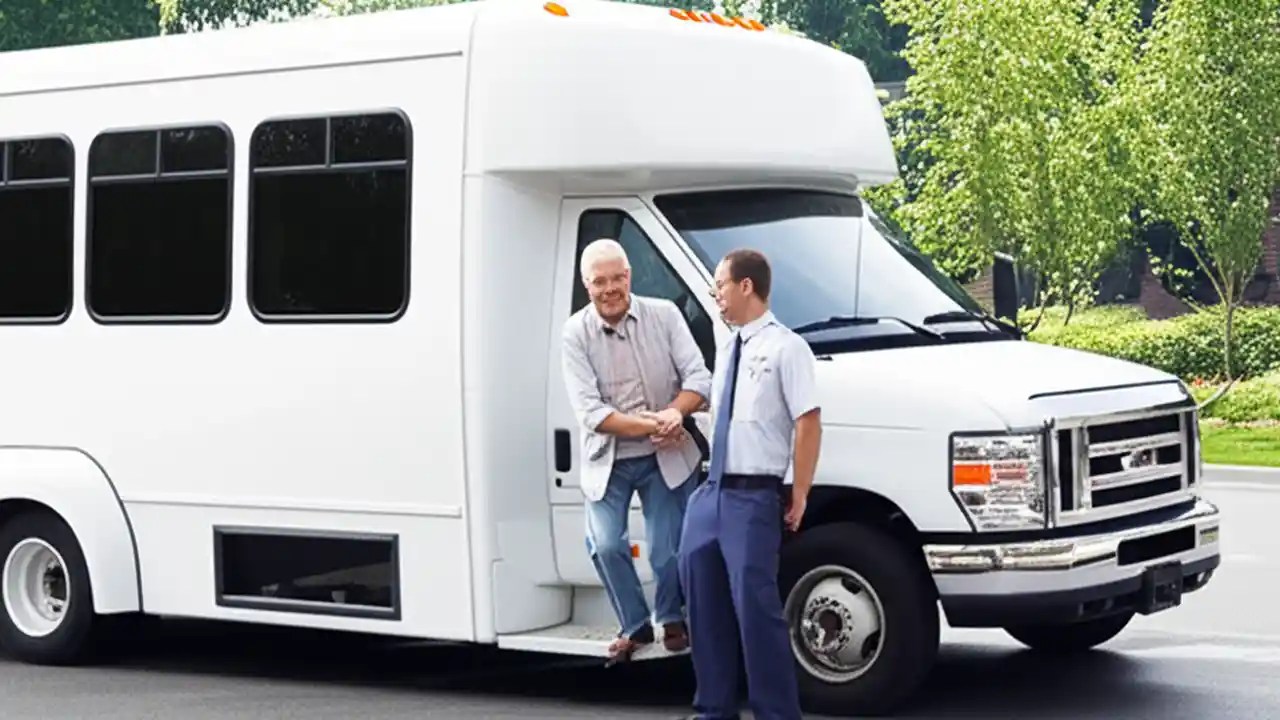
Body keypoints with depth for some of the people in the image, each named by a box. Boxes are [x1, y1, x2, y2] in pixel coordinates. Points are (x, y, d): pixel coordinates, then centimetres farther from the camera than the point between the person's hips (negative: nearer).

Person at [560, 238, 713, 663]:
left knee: (669, 551, -2)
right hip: (608, 460, 0)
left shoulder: (664, 314, -7)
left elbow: (698, 376, -8)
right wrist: (649, 426, -25)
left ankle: (672, 619, 27)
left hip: (665, 457, 0)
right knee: (606, 545, -13)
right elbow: (589, 411, -17)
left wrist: (676, 412, -28)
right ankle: (634, 626, 11)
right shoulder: (576, 333, -11)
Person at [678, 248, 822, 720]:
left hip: (753, 497, -8)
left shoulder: (784, 347, -9)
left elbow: (808, 423, -13)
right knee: (706, 605, 12)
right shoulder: (727, 351, 16)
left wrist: (798, 496, -13)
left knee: (755, 606, -10)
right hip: (709, 493, 8)